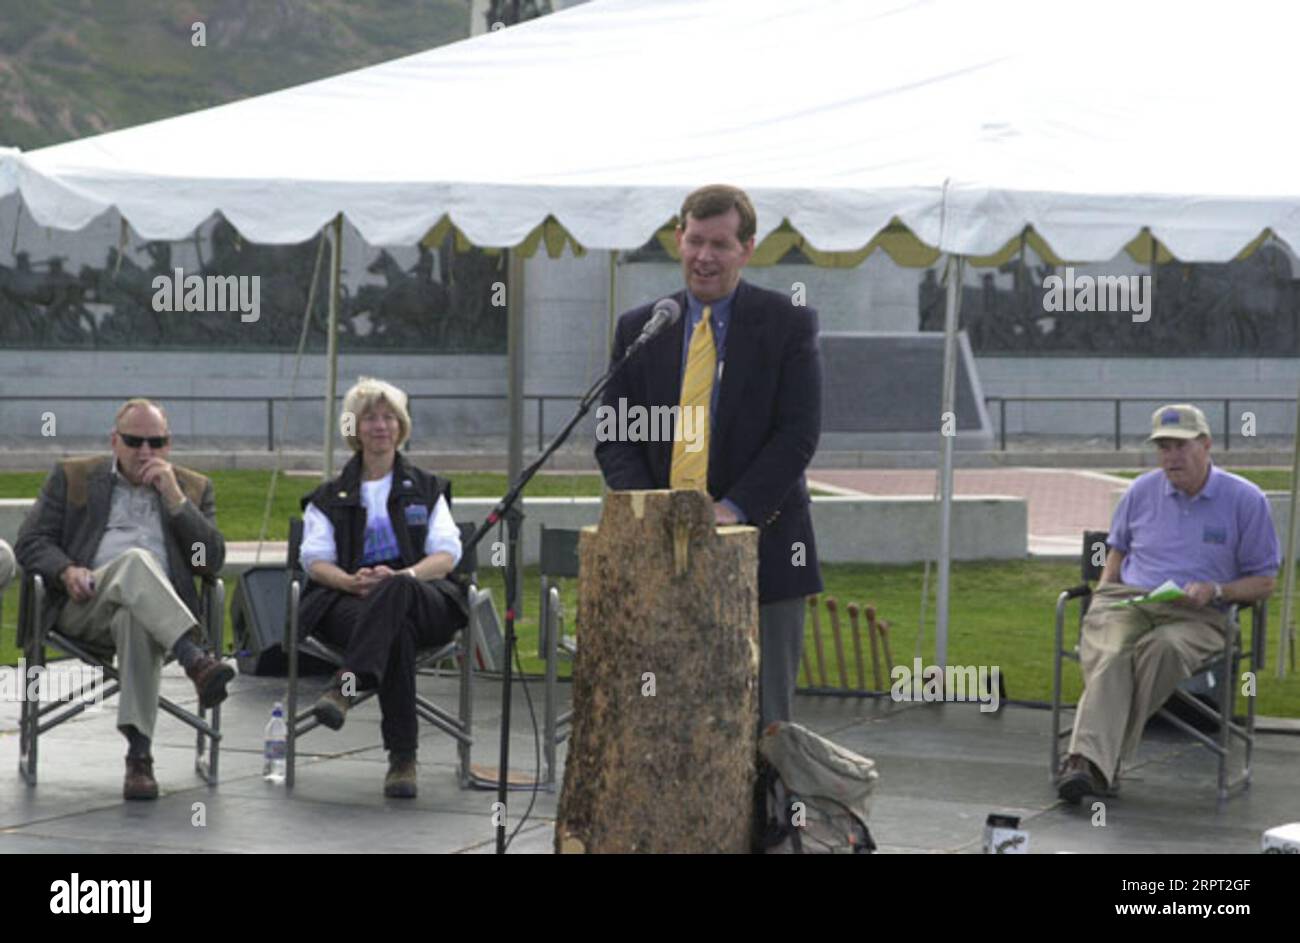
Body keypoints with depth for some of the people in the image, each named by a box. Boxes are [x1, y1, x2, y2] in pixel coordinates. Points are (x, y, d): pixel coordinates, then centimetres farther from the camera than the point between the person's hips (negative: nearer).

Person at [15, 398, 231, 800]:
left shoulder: (194, 488, 21)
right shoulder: (72, 477, 19)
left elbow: (212, 562, 8)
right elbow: (31, 542, 11)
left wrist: (173, 495, -1)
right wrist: (65, 571, -11)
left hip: (153, 611, 0)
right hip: (84, 607, 0)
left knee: (136, 621, -40)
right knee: (136, 560, -35)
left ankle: (139, 755, -48)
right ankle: (196, 662, -53)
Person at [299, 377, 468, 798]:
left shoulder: (427, 489, 24)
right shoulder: (329, 498, 24)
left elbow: (447, 554, 8)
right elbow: (315, 559, 8)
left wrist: (402, 577, -16)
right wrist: (351, 581, -18)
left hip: (422, 599, 0)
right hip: (347, 603, 0)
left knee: (396, 590, -42)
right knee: (397, 633, -40)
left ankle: (346, 685, -59)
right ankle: (402, 758, -49)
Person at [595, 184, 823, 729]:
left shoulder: (788, 324, 2)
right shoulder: (639, 329, 11)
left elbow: (798, 433, -5)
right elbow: (613, 436, 9)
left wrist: (734, 508, -16)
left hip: (760, 547, -2)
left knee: (762, 715, -1)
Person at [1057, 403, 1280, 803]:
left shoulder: (1245, 500, 6)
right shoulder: (1142, 492, 16)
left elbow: (1263, 581, 9)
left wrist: (1215, 591, -9)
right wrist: (1102, 595, 12)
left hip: (1196, 618, -2)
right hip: (1125, 601, 2)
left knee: (1164, 647, -39)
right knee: (1109, 655, -34)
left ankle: (1099, 758, -37)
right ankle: (1088, 762, -54)